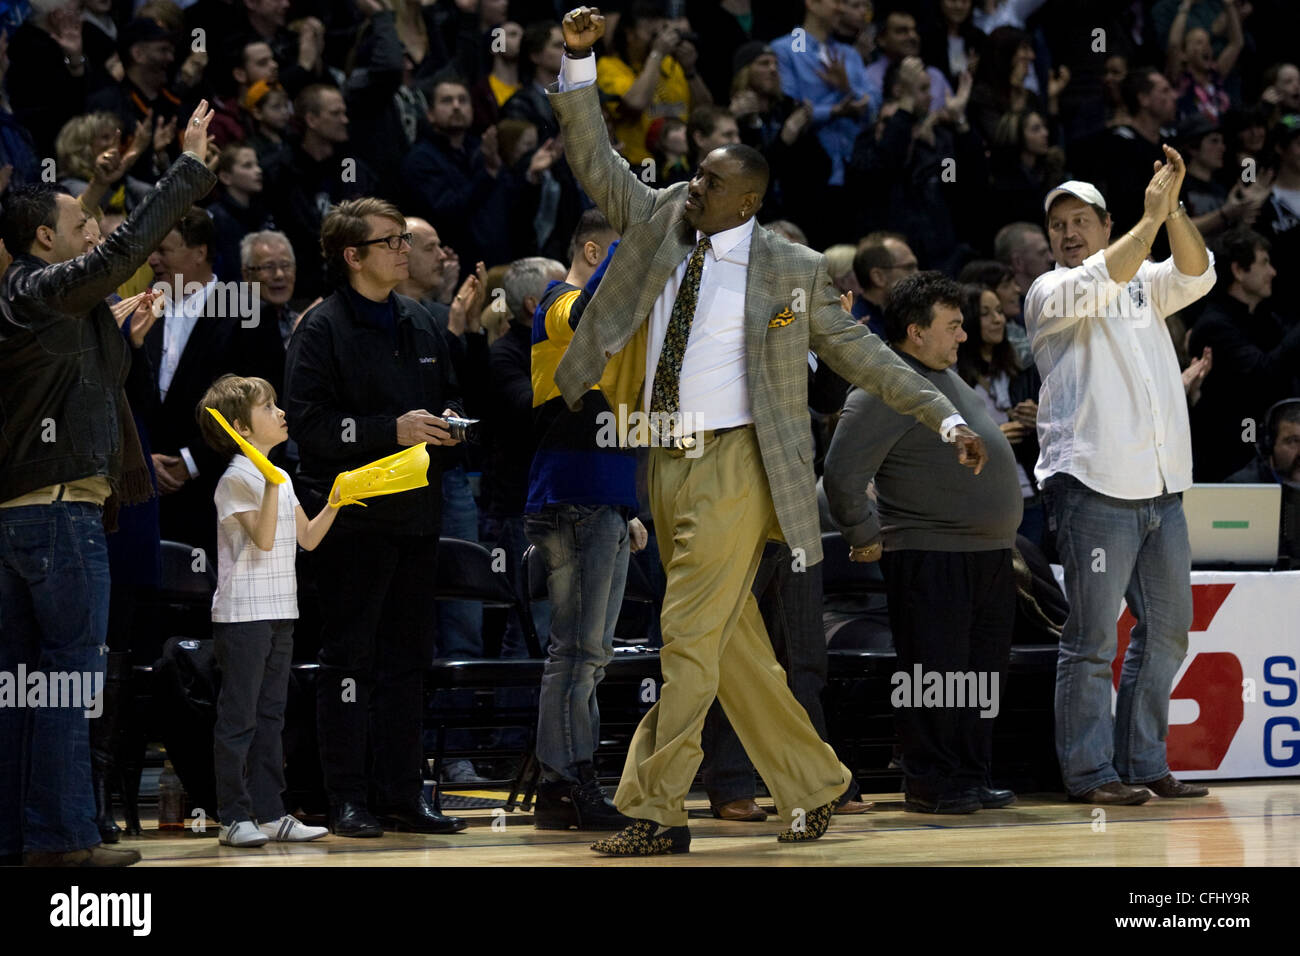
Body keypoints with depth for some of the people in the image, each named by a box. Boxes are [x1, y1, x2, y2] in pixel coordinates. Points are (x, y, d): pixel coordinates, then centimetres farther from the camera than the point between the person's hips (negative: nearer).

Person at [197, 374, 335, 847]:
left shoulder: (281, 477, 14)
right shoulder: (237, 479, -11)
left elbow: (307, 538, 16)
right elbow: (264, 538, -20)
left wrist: (332, 506, 3)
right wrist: (271, 485, -26)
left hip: (279, 612, 8)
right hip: (243, 613, -8)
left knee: (270, 716, 10)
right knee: (239, 718, -4)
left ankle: (269, 813, 14)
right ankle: (235, 817, -2)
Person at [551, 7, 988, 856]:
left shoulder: (790, 271, -3)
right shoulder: (660, 223, 8)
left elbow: (860, 352, 4)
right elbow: (595, 162, 10)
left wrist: (948, 419, 2)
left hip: (734, 466, -6)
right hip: (668, 463, 6)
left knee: (690, 637, -10)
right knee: (732, 644, 11)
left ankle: (656, 813, -8)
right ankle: (814, 782, 24)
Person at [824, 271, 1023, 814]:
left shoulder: (947, 377, 17)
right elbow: (842, 473, -18)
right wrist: (866, 538, -12)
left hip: (989, 553, 9)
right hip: (931, 559, -9)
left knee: (983, 672, 11)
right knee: (934, 673, -6)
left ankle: (973, 778, 18)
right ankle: (931, 784, 1)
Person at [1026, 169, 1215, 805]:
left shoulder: (1144, 283, 18)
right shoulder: (1049, 293, 3)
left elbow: (1194, 276, 1)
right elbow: (1100, 283, -16)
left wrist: (1173, 209, -13)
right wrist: (1151, 217, -15)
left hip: (1162, 488, 6)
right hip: (1094, 486, -6)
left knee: (1167, 628, 10)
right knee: (1092, 638, -6)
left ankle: (1143, 764, 17)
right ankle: (1089, 772, -2)